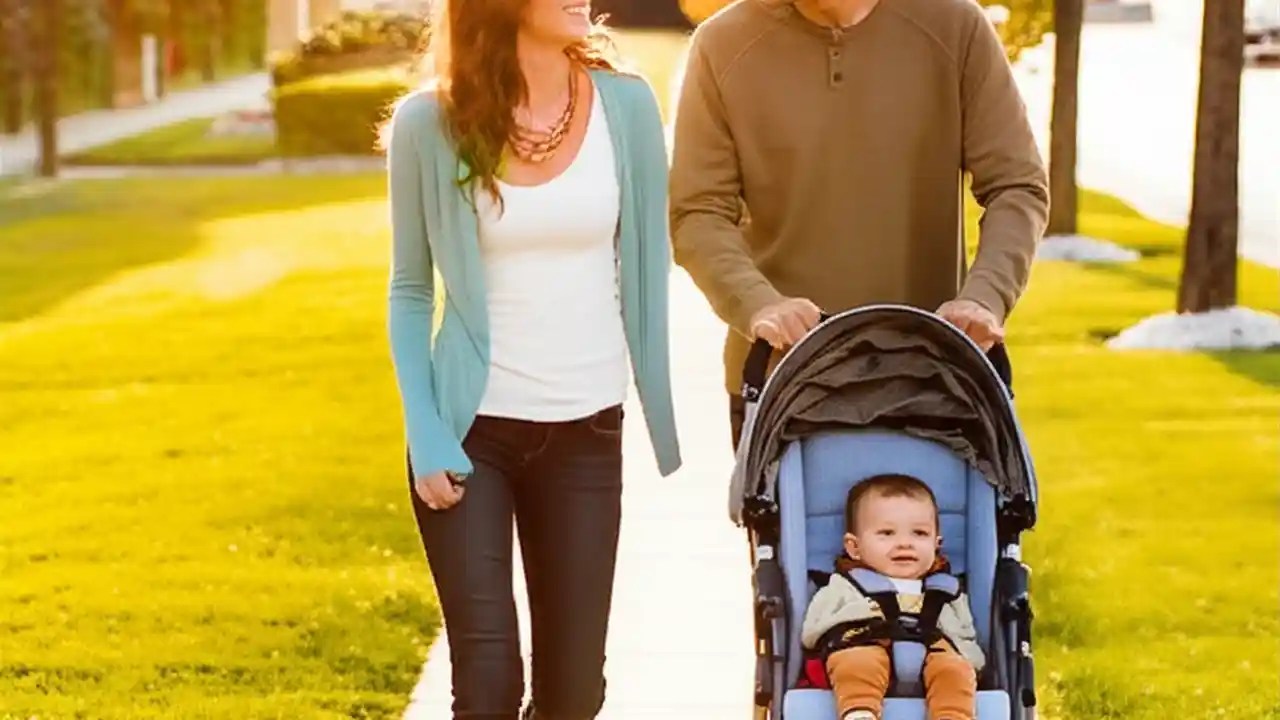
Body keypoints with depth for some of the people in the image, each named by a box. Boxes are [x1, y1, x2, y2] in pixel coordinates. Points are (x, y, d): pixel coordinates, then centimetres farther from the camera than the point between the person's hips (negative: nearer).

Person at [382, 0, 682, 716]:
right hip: (471, 429, -2)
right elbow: (411, 290, 2)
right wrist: (425, 437, -6)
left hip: (587, 432, 2)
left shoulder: (627, 105, -3)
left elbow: (647, 266, 5)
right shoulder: (429, 122, -6)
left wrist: (660, 415, 4)